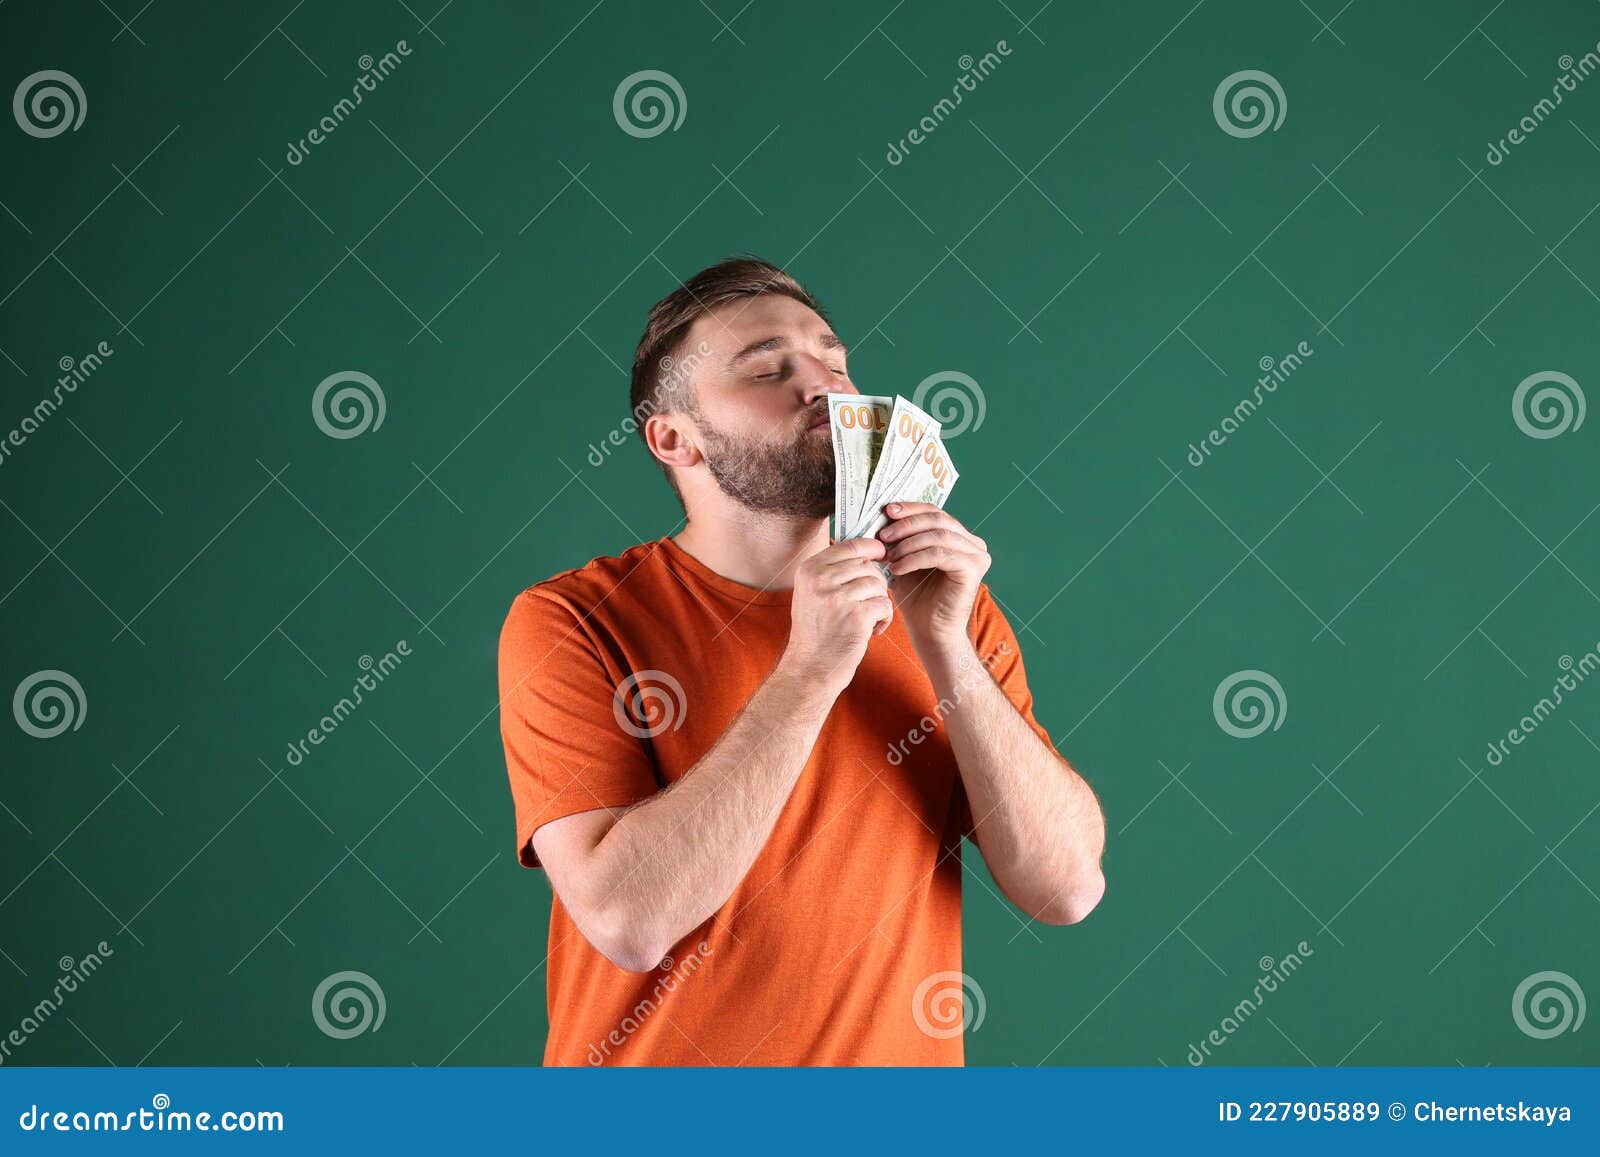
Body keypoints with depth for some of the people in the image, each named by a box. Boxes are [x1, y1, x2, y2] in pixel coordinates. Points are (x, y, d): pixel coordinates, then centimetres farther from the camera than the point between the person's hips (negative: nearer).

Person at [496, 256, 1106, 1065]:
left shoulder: (947, 602, -2)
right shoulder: (571, 625, -12)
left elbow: (1066, 889, -8)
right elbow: (630, 919, -23)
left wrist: (947, 651, -18)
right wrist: (811, 668, -23)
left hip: (895, 1050, 3)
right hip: (656, 1052, -3)